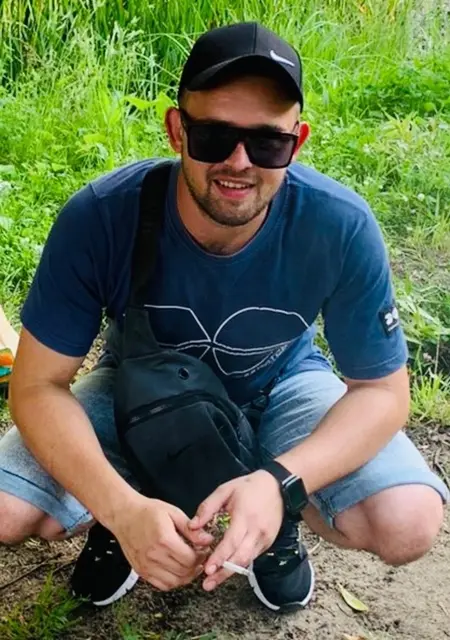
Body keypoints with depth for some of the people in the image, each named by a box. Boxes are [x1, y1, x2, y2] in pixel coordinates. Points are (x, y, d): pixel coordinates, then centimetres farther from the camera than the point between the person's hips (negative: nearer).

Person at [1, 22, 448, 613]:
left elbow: (381, 389, -19)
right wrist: (123, 508, -41)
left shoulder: (340, 228, -29)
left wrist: (280, 482, -38)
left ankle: (282, 520, 9)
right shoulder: (99, 218, -30)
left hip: (279, 388, 1)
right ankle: (120, 516, 11)